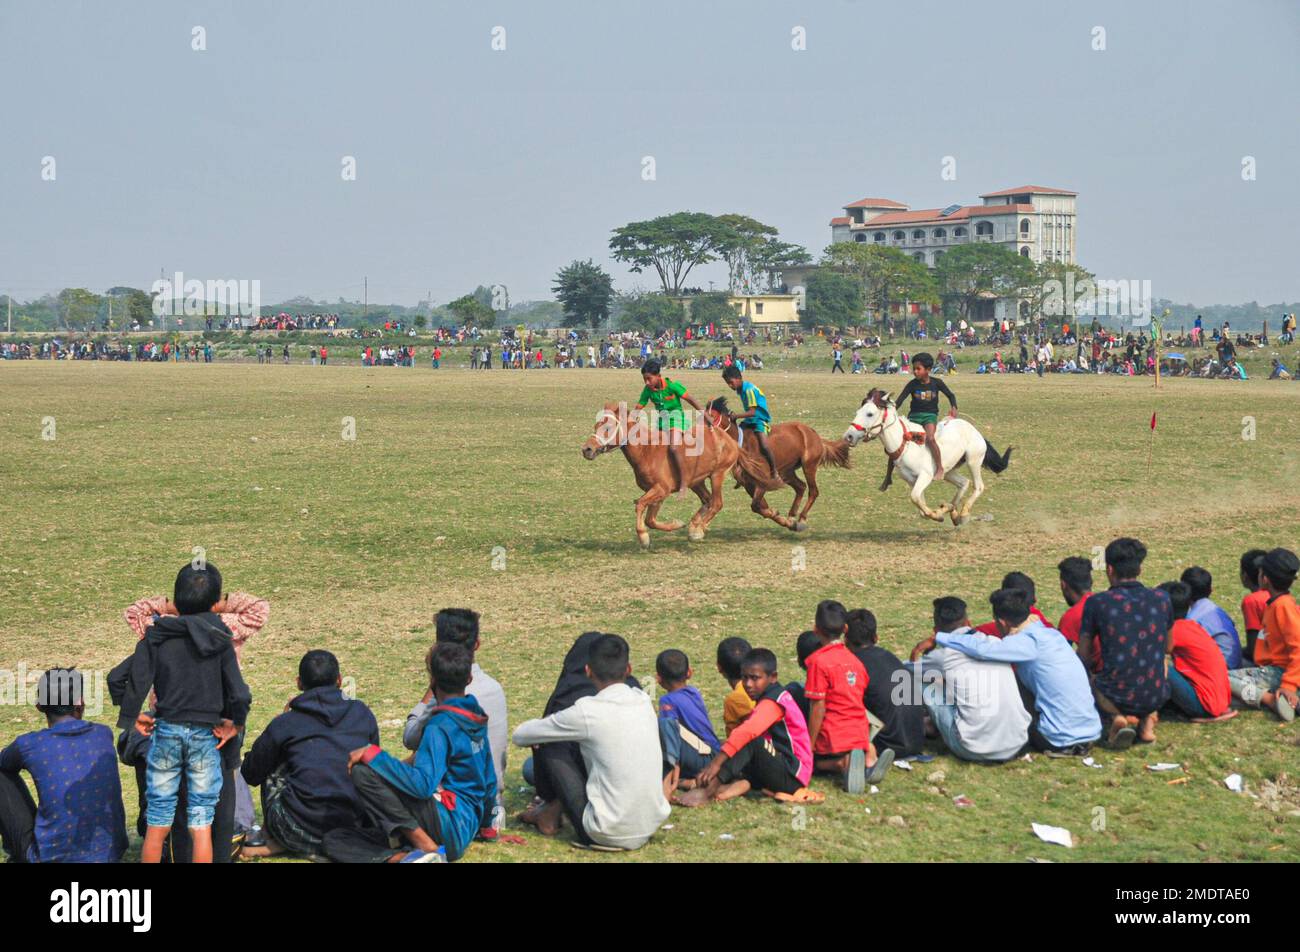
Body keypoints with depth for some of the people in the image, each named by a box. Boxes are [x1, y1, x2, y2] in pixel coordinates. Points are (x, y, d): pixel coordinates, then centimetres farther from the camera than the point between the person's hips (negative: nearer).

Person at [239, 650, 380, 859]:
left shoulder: (284, 724, 1)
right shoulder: (363, 714, 8)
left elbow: (251, 775, 15)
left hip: (302, 833, -2)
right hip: (356, 827, 2)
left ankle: (276, 843, 14)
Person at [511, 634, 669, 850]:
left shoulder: (587, 712, -13)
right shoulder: (643, 701, 3)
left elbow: (520, 736, -1)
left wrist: (549, 725, 19)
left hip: (610, 835, -6)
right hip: (652, 825, 6)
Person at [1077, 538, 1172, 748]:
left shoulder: (1097, 603, -8)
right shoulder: (1161, 599, 1)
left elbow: (1084, 655, 2)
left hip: (1116, 697, -3)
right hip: (1156, 697, 3)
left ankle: (1117, 717, -1)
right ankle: (1148, 719, 10)